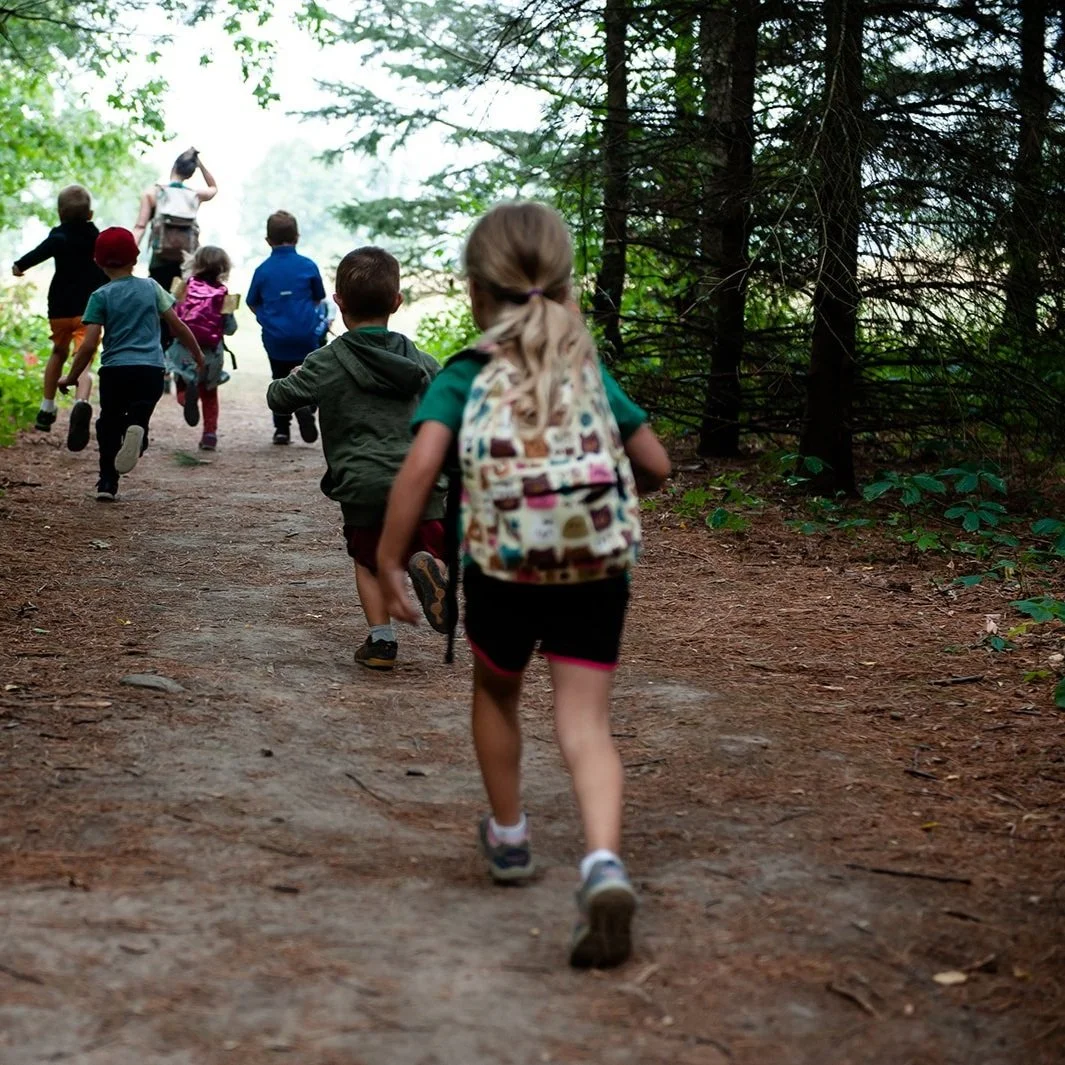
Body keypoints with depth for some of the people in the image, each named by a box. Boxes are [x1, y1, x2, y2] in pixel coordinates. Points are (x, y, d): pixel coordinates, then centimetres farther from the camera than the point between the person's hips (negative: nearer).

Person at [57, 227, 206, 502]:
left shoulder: (101, 296, 1)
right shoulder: (150, 287, 8)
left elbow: (89, 345, -6)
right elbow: (177, 325, 9)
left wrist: (71, 377, 4)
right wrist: (197, 353, 23)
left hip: (114, 370, -1)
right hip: (151, 370, 1)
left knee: (109, 425, 13)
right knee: (140, 416, 8)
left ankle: (107, 482, 8)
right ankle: (136, 429, -29)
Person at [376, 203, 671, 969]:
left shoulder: (465, 376, 1)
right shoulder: (591, 373, 12)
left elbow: (421, 464, -14)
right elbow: (656, 466, 15)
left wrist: (388, 562, -7)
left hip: (502, 569, -1)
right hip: (598, 568, 1)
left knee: (496, 693, 26)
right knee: (585, 721, -1)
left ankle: (509, 837, 41)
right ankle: (604, 863, -26)